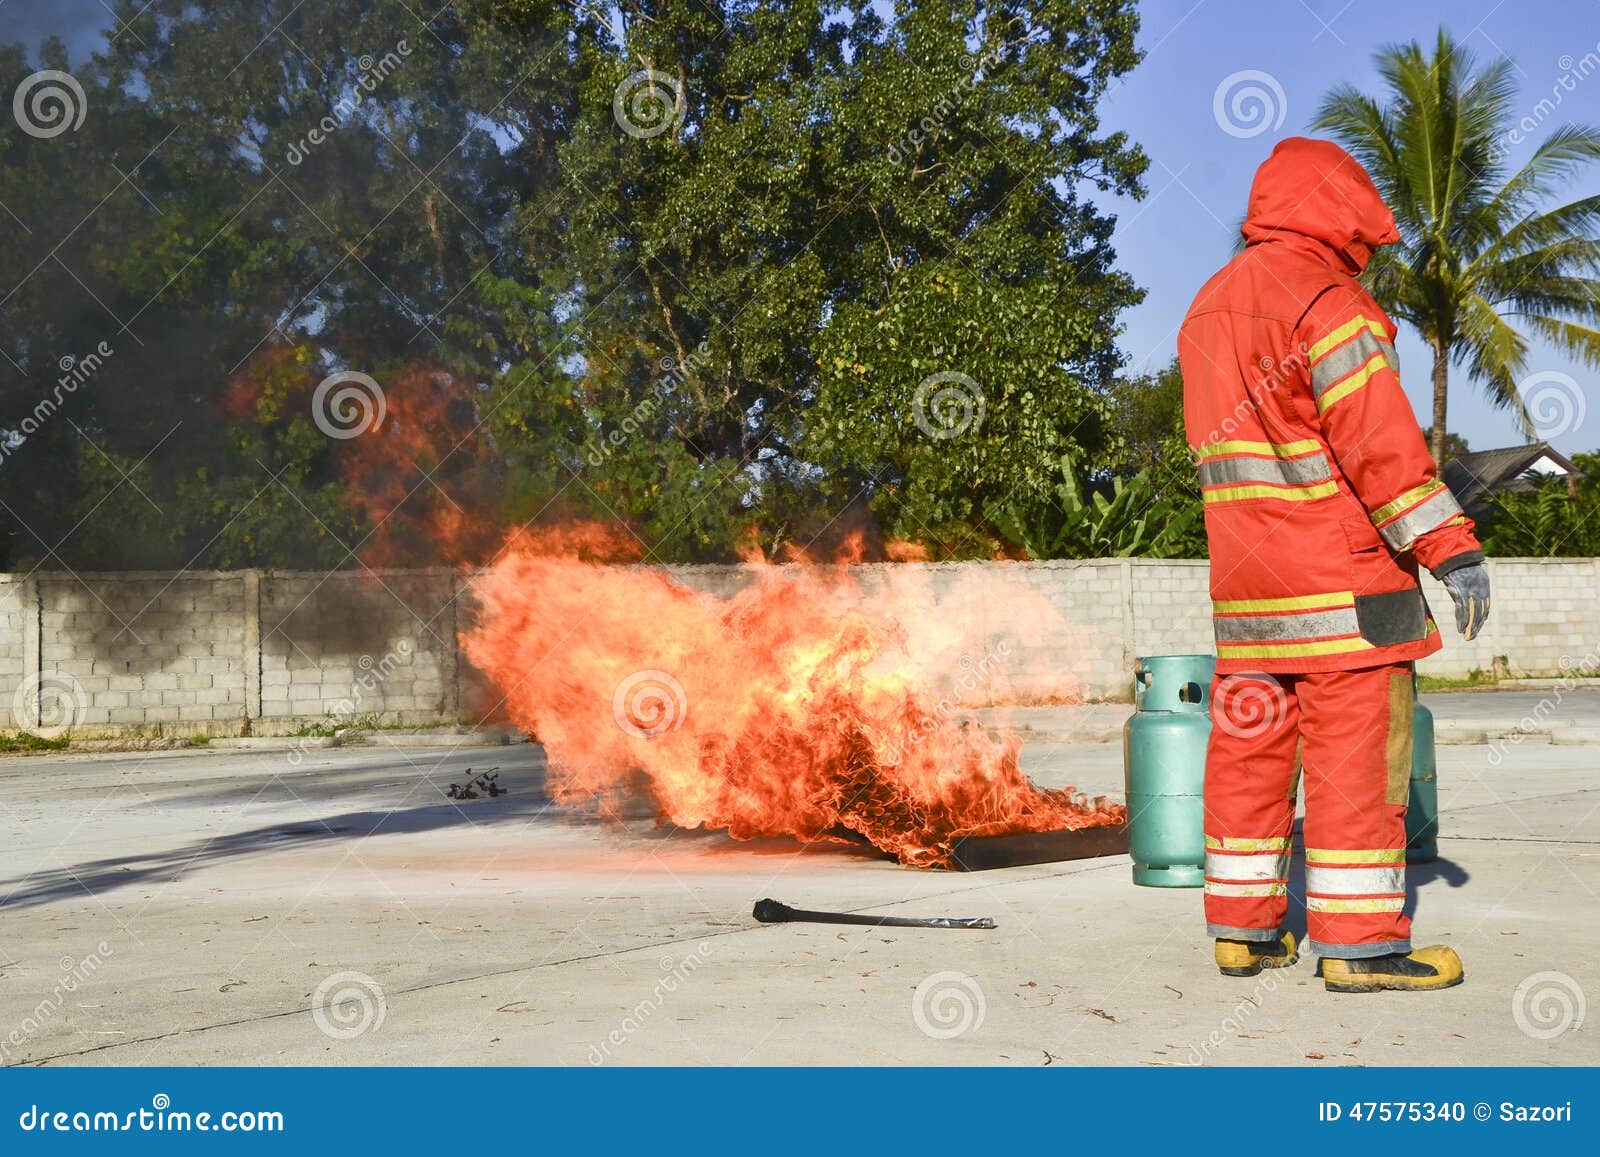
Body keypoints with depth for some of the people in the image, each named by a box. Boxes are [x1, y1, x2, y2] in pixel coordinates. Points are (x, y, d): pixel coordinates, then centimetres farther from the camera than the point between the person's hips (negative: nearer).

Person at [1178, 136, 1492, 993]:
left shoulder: (1208, 309, 16)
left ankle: (1241, 927, 16)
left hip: (1244, 570, 8)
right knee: (1356, 746, -5)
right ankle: (1359, 943, -4)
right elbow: (1378, 438, -20)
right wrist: (1450, 547, -20)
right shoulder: (1323, 297, -12)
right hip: (1339, 566, -8)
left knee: (1249, 741, 11)